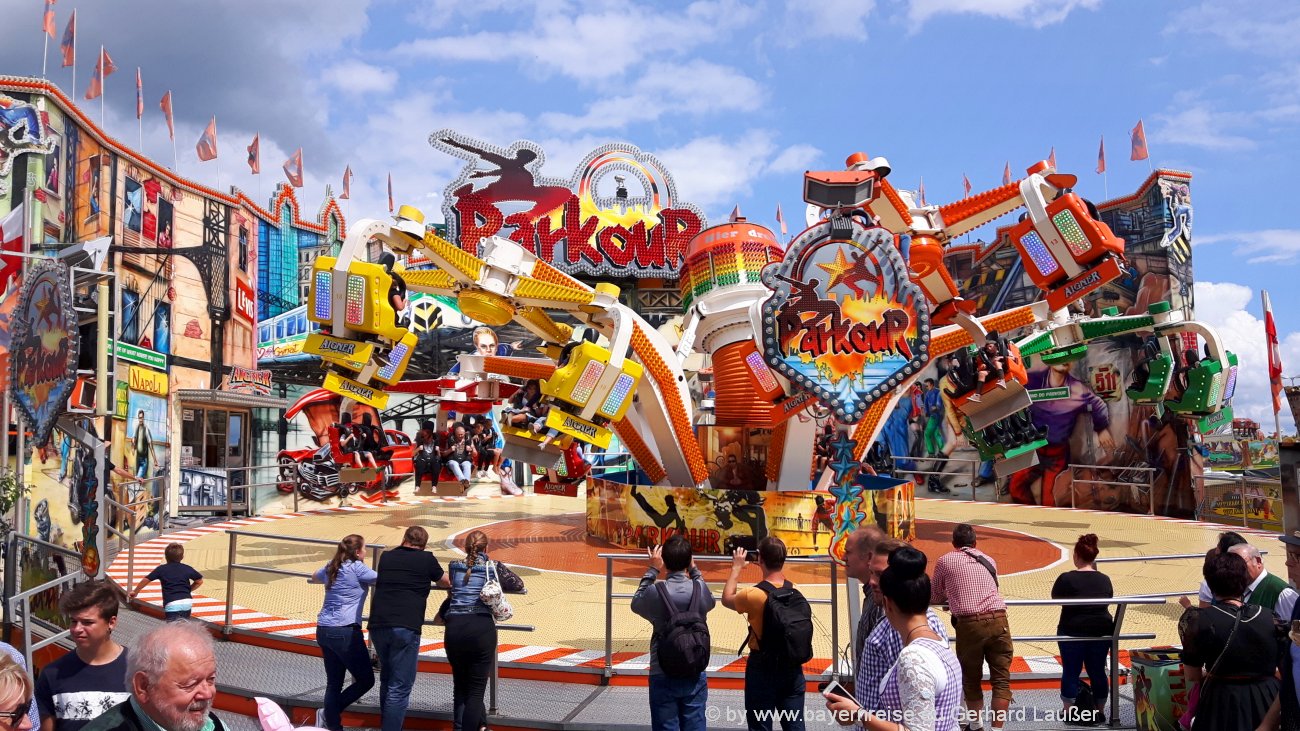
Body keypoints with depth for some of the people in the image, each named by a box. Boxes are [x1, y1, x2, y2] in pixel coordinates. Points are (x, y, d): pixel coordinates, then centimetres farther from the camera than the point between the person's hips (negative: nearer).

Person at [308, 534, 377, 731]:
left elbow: (314, 577, 35)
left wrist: (313, 578, 57)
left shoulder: (331, 568, 13)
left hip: (323, 631, 8)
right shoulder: (357, 568, -8)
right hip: (345, 632, -8)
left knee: (334, 683, 12)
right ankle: (329, 713, -3)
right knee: (366, 680, 2)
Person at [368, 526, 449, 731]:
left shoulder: (386, 557, 14)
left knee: (386, 677, 22)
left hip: (378, 625, 5)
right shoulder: (427, 559, 4)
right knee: (400, 687, -1)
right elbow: (446, 582, 21)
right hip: (406, 627, -5)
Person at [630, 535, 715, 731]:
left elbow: (636, 603, 7)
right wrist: (694, 570, 16)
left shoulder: (656, 591, -15)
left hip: (663, 676, -1)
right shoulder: (700, 589, -9)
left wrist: (652, 570, 9)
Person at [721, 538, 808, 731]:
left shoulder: (753, 595, -19)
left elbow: (726, 599, 0)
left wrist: (737, 568, 7)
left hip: (762, 669, -4)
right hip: (792, 668, 4)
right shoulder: (797, 592, -5)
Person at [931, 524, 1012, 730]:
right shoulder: (989, 560, 21)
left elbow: (935, 598, 19)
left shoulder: (945, 561, 11)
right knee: (1001, 679, 6)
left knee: (970, 679, 15)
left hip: (969, 623, -2)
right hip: (998, 620, 2)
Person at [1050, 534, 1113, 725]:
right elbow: (1108, 600, 14)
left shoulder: (1066, 578, -14)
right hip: (1101, 630, 4)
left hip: (1073, 631, -4)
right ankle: (1099, 711, 24)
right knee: (1098, 672, 13)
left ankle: (1069, 711, 15)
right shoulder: (1104, 580, 0)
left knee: (1071, 672, 7)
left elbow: (1055, 597, 0)